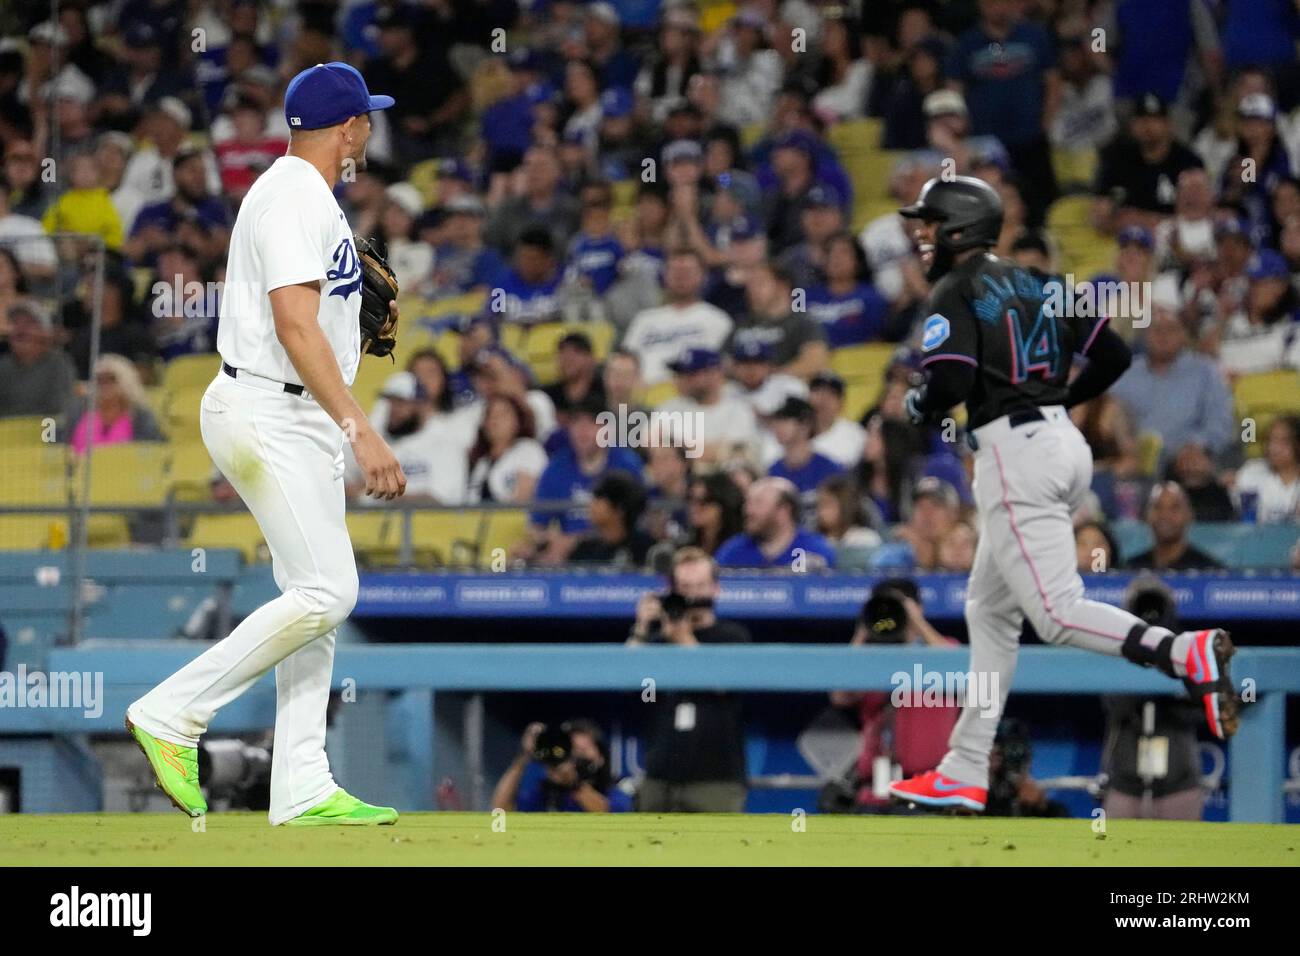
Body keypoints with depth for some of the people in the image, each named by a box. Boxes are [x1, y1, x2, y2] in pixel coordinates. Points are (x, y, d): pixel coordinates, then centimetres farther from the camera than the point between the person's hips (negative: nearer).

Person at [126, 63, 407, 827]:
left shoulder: (309, 197, 18)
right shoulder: (293, 198, -15)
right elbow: (295, 327, -24)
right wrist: (361, 431, -28)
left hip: (300, 419, 11)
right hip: (265, 415, -11)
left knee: (317, 596, 7)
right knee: (326, 592, -15)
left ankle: (304, 790, 5)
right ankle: (173, 714, -10)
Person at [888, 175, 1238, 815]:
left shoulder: (956, 291, -5)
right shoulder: (1035, 285, 18)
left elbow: (951, 382, -19)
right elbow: (1113, 356, 16)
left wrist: (917, 406, 3)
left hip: (1012, 450, -9)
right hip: (1064, 443, 9)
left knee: (1056, 613, -14)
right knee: (989, 608, 17)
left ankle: (1186, 654, -37)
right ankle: (964, 773, 19)